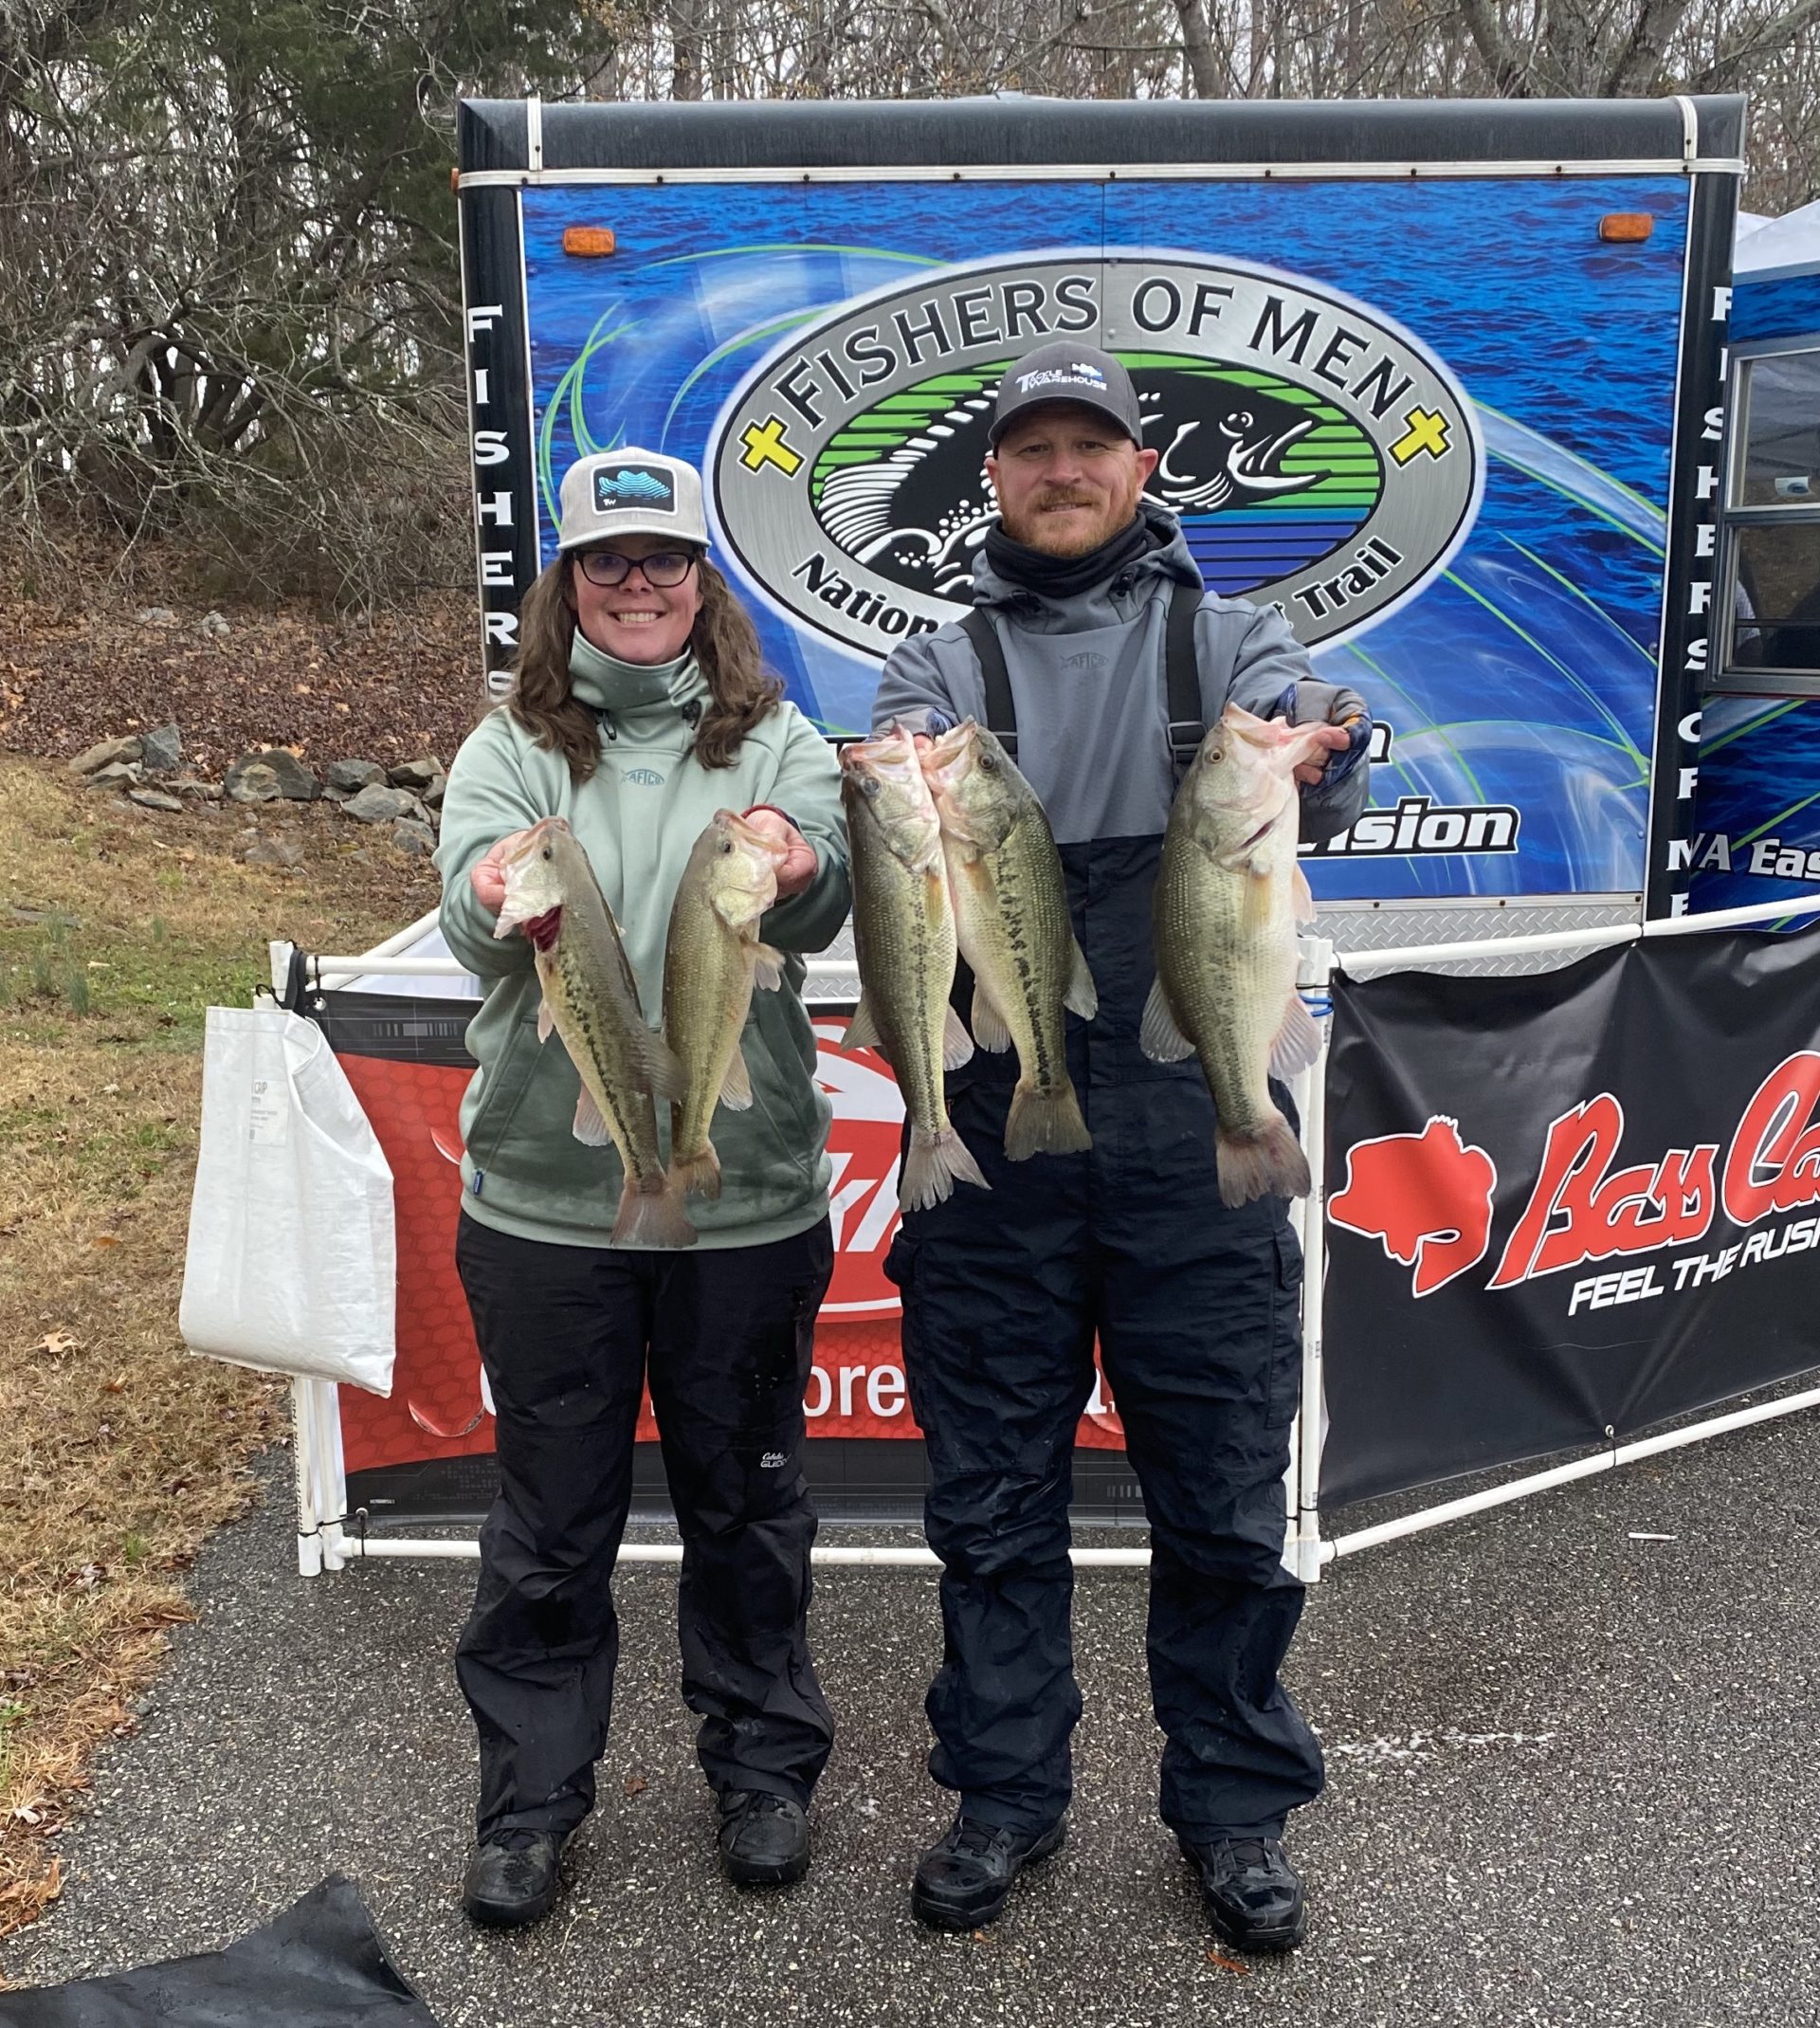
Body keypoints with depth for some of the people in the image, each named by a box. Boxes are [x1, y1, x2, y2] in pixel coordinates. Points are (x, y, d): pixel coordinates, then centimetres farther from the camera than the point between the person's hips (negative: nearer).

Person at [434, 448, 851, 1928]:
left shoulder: (774, 738, 4)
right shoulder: (512, 746, 4)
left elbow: (824, 907, -13)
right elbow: (469, 916, -13)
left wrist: (795, 869, -38)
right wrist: (501, 894, -38)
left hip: (748, 1189, 0)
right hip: (548, 1194, 0)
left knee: (745, 1496, 14)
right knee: (553, 1512, 11)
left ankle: (763, 1764, 35)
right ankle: (529, 1796, 30)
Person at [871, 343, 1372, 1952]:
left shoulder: (1230, 641, 8)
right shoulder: (943, 665, 10)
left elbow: (1316, 781, -11)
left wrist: (1324, 759, -35)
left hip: (1197, 1142, 0)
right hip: (996, 1140, 1)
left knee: (1224, 1494, 9)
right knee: (994, 1491, 11)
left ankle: (1235, 1804, 29)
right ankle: (1007, 1791, 30)